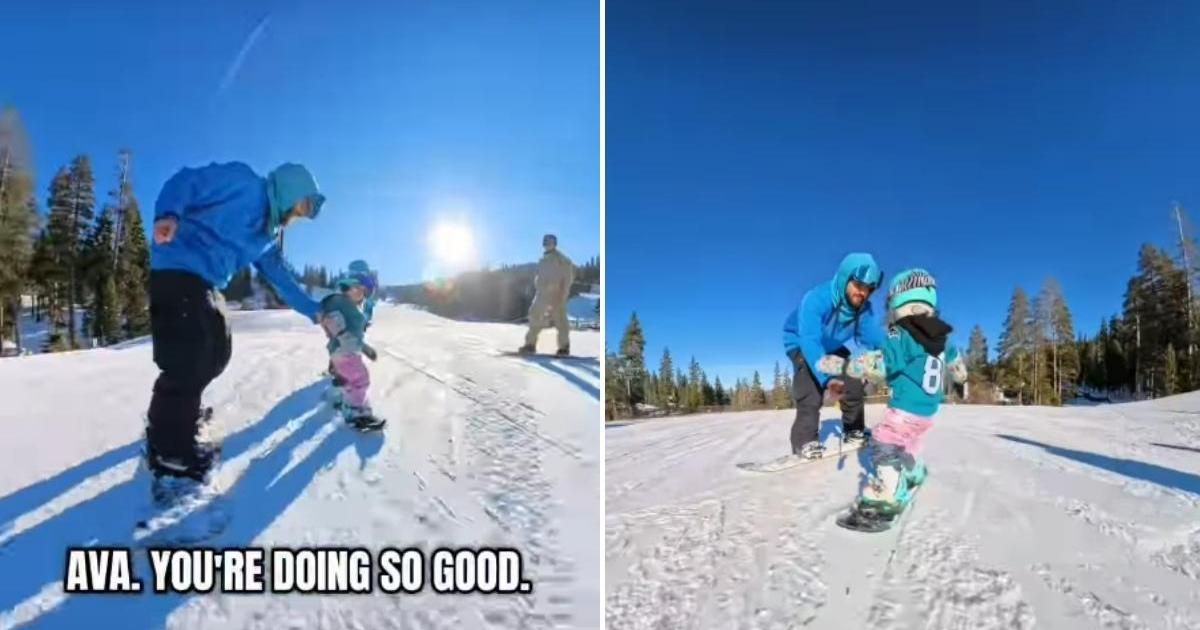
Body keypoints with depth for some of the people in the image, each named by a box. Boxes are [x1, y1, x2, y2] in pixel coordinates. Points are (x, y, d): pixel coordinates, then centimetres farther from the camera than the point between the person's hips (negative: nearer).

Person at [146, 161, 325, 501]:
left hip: (206, 284, 10)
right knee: (187, 361, -14)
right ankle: (170, 460, -7)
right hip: (178, 269, -10)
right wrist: (169, 214, -32)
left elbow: (281, 278, 23)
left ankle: (172, 416, 38)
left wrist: (313, 310, 20)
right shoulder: (244, 182, -5)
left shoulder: (268, 235, 18)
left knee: (216, 353, 17)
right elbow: (185, 182, -14)